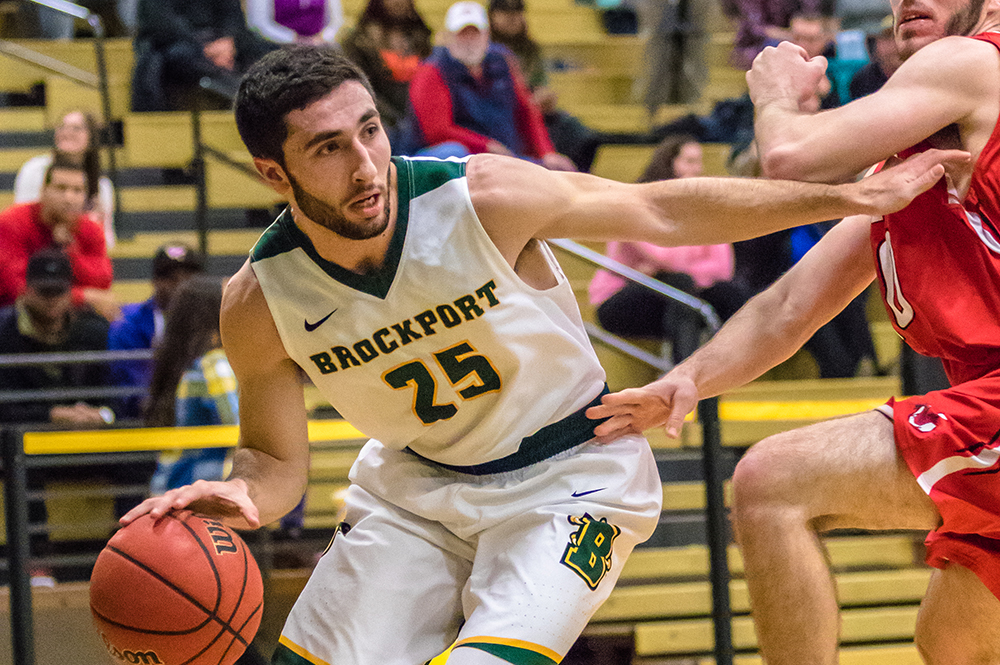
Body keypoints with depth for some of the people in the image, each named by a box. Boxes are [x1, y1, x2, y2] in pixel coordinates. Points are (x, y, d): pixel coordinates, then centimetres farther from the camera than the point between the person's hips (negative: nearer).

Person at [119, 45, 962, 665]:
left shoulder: (483, 198, -25)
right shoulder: (259, 305, -18)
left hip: (569, 475, -4)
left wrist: (848, 197, -9)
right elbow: (276, 460, -5)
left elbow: (662, 211, -12)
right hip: (416, 485, 4)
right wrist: (242, 497, -30)